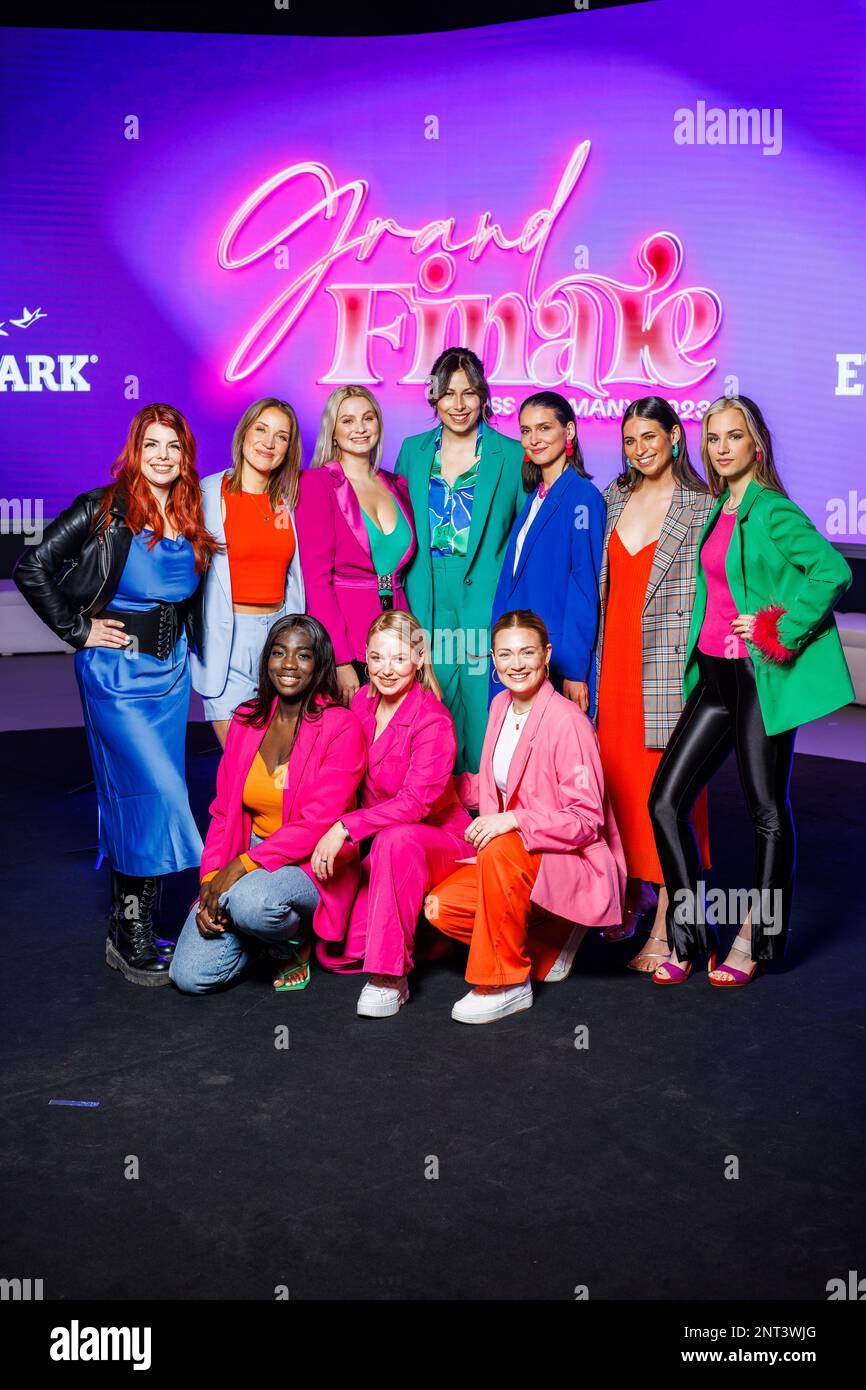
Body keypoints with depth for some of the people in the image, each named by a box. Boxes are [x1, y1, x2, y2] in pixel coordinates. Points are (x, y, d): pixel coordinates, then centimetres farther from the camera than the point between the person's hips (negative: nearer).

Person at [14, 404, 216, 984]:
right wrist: (78, 631, -9)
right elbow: (32, 568, -10)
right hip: (115, 671, -6)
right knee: (157, 793, -11)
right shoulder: (103, 511, -10)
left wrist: (187, 642, 8)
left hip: (171, 669, 6)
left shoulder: (192, 522, 6)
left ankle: (130, 924, 21)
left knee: (135, 794, 11)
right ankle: (131, 932, 4)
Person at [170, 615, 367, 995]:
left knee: (250, 901, -38)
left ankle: (295, 942, -3)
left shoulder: (341, 728, -11)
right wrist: (211, 877, -9)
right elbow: (223, 811, 6)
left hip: (309, 865, -5)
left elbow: (318, 824, -17)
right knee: (190, 976, -11)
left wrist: (244, 864, -23)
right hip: (245, 861, 5)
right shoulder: (246, 721, 6)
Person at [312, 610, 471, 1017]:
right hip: (375, 846, 6)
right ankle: (410, 924, 22)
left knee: (396, 838, -41)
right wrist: (334, 839, -4)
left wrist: (345, 827, -32)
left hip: (435, 840, -6)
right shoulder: (362, 701, 0)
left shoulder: (433, 721, -20)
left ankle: (390, 975, -30)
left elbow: (415, 803, -28)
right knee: (334, 953, -6)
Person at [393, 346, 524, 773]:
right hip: (426, 604, 3)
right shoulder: (413, 451, 10)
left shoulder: (512, 455, 1)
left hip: (487, 600, -2)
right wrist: (402, 596, 7)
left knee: (483, 720, -2)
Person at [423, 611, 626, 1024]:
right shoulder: (501, 705, 5)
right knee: (440, 907, -10)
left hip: (572, 863, -8)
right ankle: (551, 940, 10)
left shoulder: (566, 720, -18)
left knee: (500, 851, -36)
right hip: (511, 861, 8)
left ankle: (506, 985, -18)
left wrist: (514, 820, -30)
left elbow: (586, 819, -20)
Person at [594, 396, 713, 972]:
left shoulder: (702, 507, -2)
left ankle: (664, 930, 3)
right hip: (613, 659, 5)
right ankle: (631, 896, 27)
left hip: (668, 665, -5)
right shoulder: (613, 499, 13)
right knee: (618, 782, 9)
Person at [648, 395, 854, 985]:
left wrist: (779, 630, -17)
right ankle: (690, 935, 13)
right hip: (715, 671, 8)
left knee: (769, 811, 5)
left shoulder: (773, 511, -10)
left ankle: (757, 940, 19)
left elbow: (834, 570, -22)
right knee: (666, 801, 2)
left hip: (762, 676, -8)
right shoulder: (718, 509, 13)